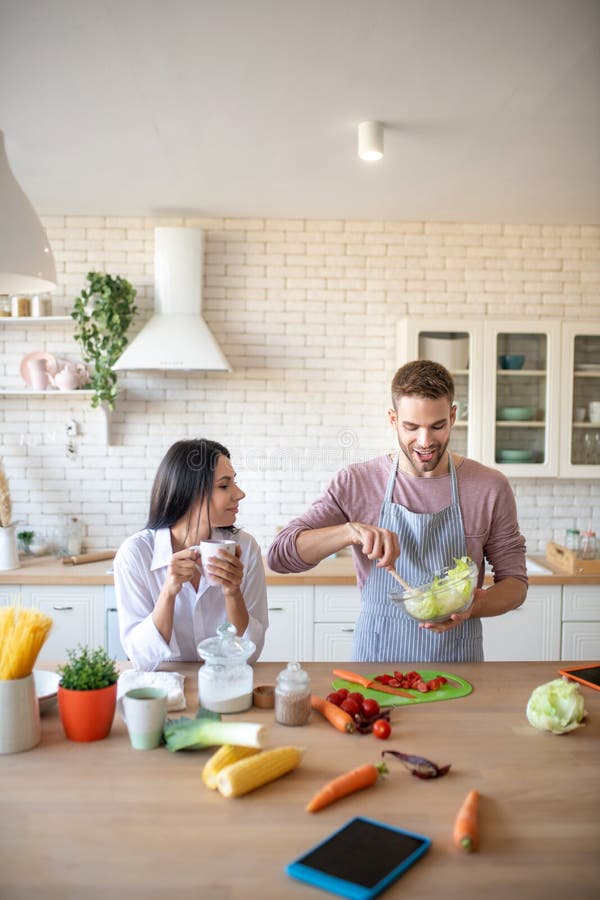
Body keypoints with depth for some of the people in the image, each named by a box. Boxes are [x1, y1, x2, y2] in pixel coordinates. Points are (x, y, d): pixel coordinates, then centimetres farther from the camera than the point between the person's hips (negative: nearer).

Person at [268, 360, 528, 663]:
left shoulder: (490, 487, -2)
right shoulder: (355, 483, -3)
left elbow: (515, 582, 5)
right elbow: (279, 554, -9)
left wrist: (475, 606, -16)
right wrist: (350, 530, -25)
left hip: (456, 664, 1)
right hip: (376, 659, 0)